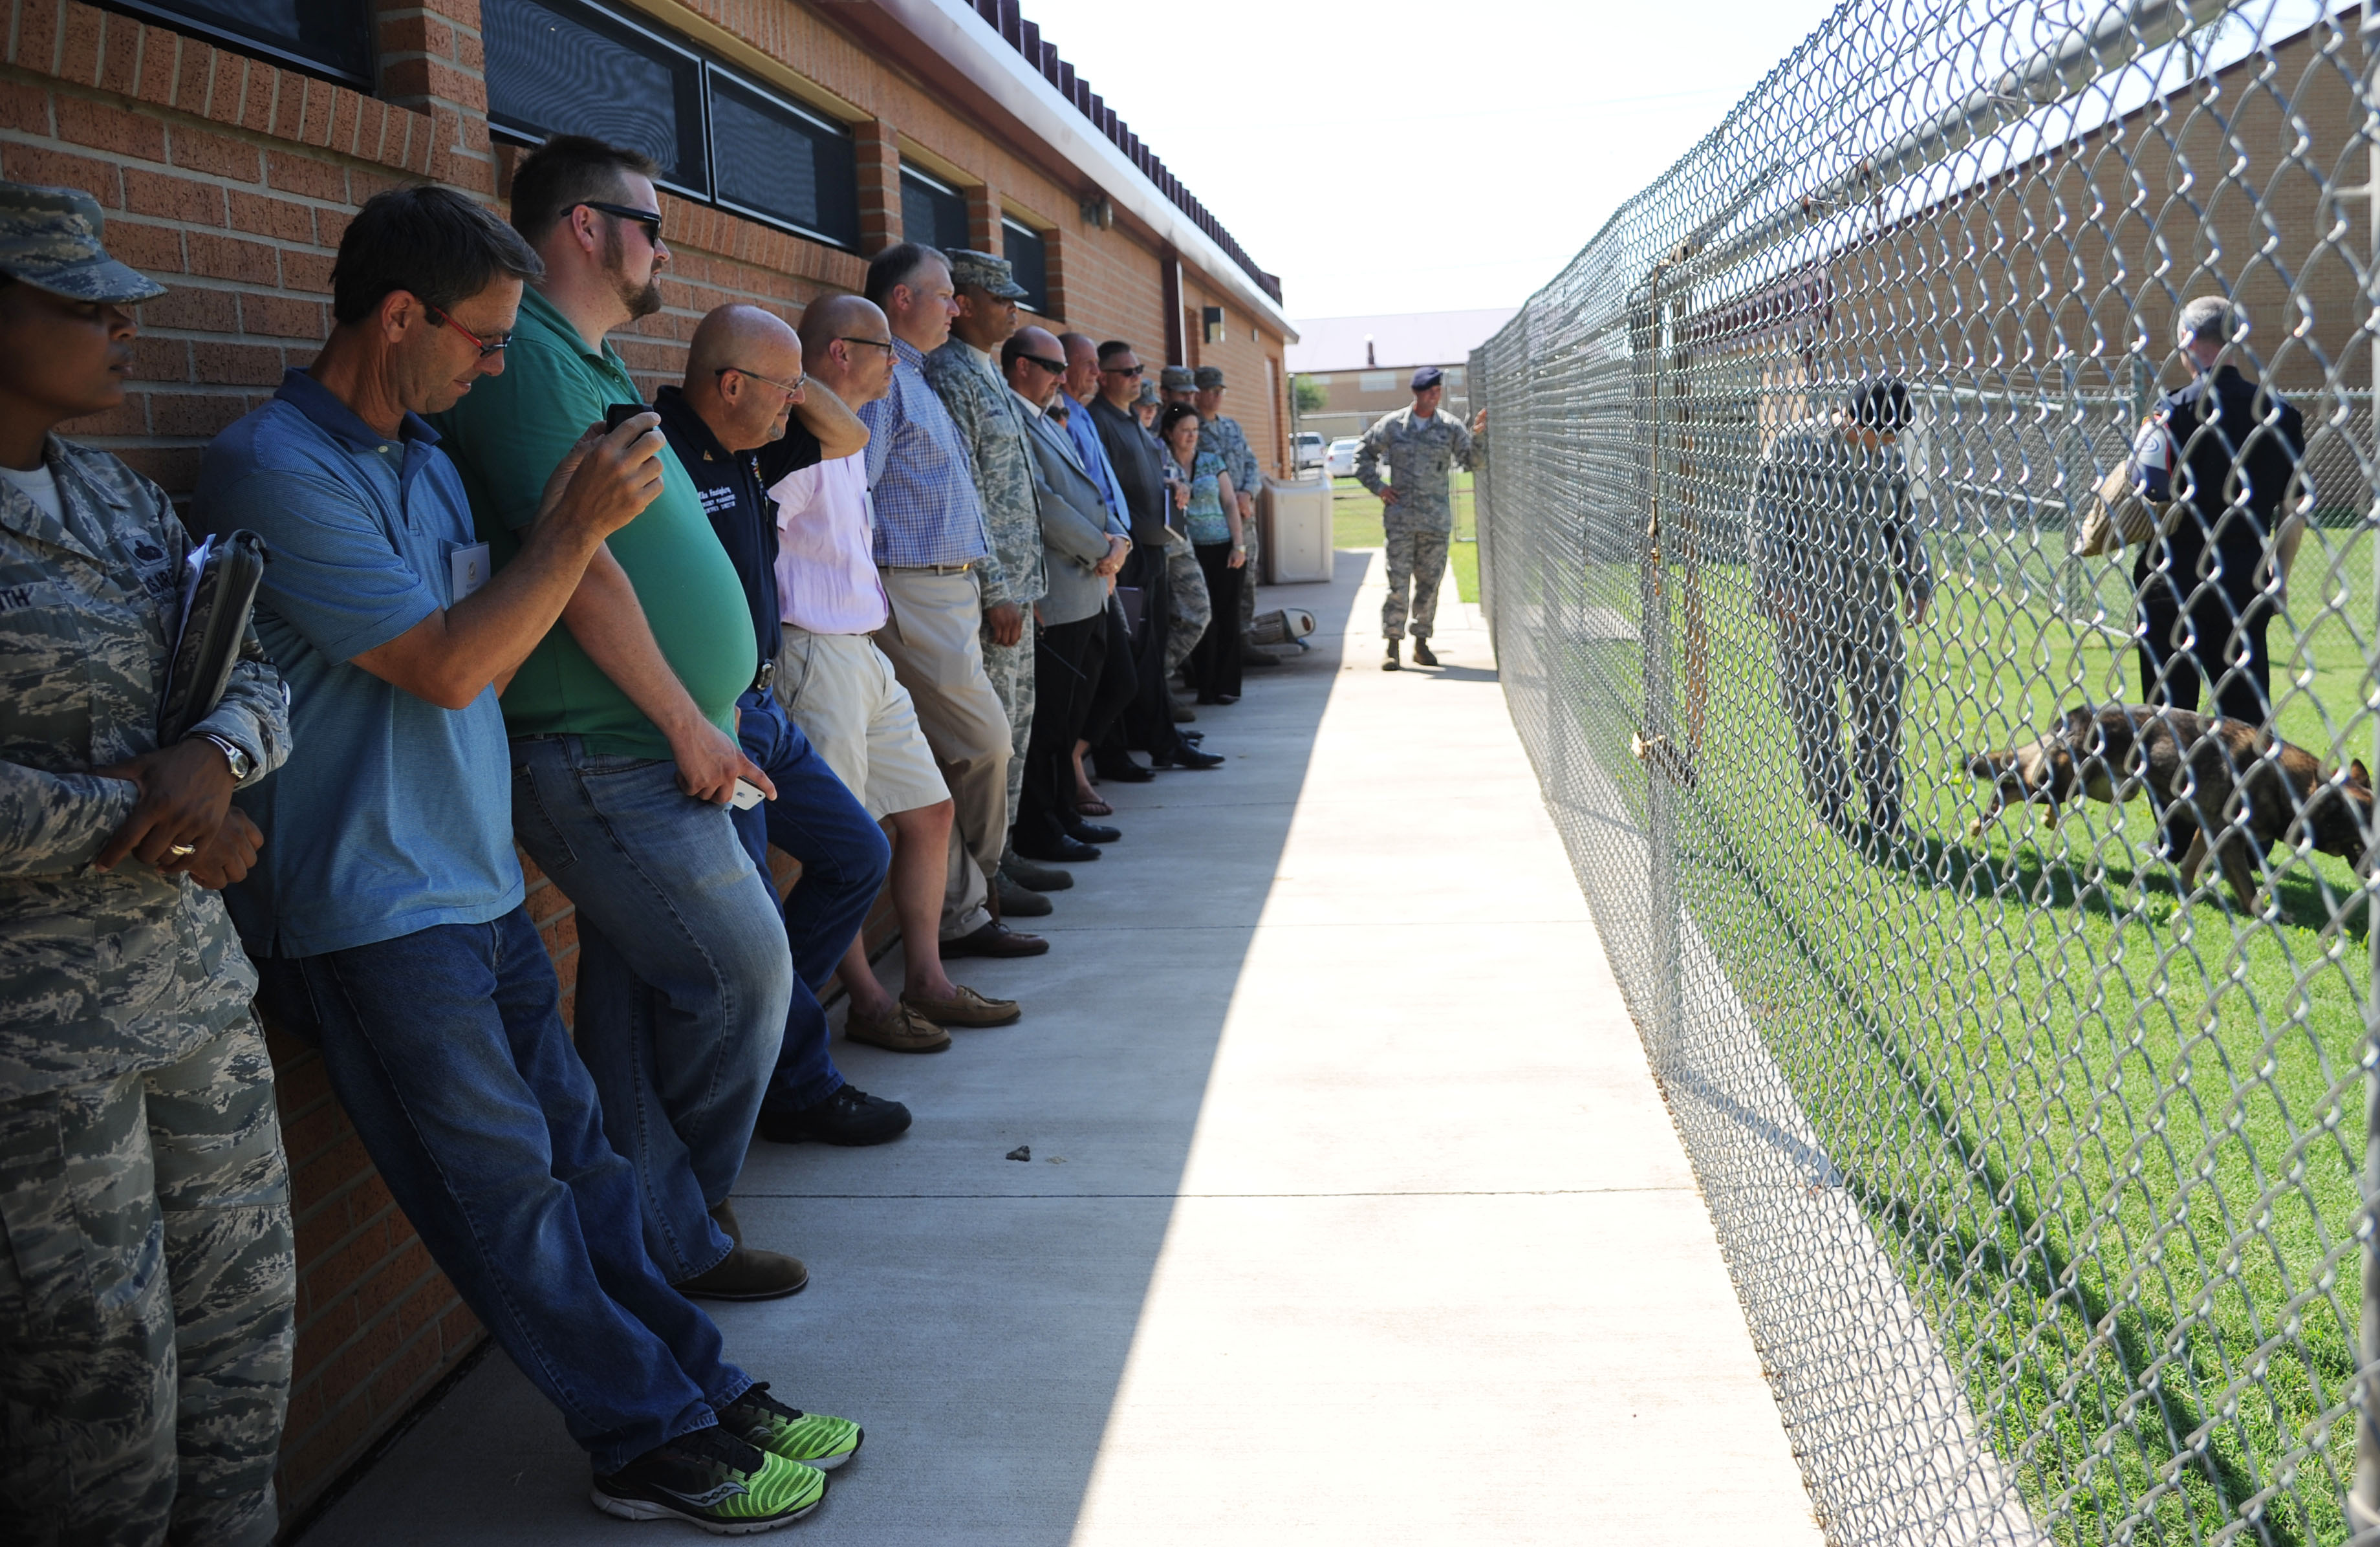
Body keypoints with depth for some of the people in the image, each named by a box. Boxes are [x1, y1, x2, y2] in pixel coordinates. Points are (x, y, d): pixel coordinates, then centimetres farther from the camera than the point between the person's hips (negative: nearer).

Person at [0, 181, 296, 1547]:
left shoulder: (116, 494, 9)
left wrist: (217, 755, -11)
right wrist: (161, 829, -15)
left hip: (196, 975, 7)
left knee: (246, 1331, 18)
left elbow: (264, 673, 11)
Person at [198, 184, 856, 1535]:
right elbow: (448, 666, -19)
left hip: (477, 880, 8)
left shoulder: (426, 457, 13)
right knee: (508, 1194, 1)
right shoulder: (279, 471, -15)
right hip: (369, 914, -8)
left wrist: (567, 517, 0)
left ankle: (706, 1387, 21)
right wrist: (580, 524, -12)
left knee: (576, 1152, 13)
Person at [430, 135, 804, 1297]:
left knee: (638, 1002, 13)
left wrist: (706, 710, 16)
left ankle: (667, 1237, 22)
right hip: (609, 759, -9)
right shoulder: (527, 358, -13)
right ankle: (686, 1228, 17)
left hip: (642, 752, 9)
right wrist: (692, 728, -15)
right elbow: (581, 565, -20)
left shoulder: (592, 365, 19)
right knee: (744, 971, -2)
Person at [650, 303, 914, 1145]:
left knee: (857, 854, 18)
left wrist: (794, 379, 6)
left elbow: (850, 438, 22)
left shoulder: (745, 453, 10)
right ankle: (801, 1091, 14)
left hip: (761, 710, 10)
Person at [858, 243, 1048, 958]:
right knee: (985, 742, -8)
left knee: (951, 761, 10)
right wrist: (869, 599, -20)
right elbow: (852, 493, -17)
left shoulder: (917, 381, 23)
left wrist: (990, 591, 23)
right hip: (911, 595, -10)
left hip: (953, 591, 10)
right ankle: (966, 909, 4)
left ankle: (957, 912, 17)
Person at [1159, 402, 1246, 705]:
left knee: (1227, 616, 1)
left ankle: (1227, 685, 7)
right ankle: (1206, 685, 8)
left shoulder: (1213, 461, 7)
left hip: (1222, 547, 1)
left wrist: (1239, 545, -3)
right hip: (1189, 551, -1)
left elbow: (1230, 504, 5)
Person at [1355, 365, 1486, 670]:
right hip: (1400, 517, -1)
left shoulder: (1449, 428, 4)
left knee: (1429, 582, 6)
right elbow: (1364, 455, 14)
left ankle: (1421, 643, 16)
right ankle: (1392, 645, 2)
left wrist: (1477, 436, -19)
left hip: (1437, 519, 1)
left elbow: (1471, 462, -2)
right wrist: (1377, 487, 3)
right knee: (1398, 582, -4)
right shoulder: (1392, 424, 3)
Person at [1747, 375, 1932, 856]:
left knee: (1880, 704, 3)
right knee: (1814, 706, 2)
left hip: (1870, 602, 4)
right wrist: (1777, 587, -12)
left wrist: (1917, 583, 17)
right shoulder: (1791, 449, -5)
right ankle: (1831, 810, 14)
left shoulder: (1886, 458, 10)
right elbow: (1766, 521, -6)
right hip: (1808, 603, -4)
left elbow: (1902, 525, 20)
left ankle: (1884, 815, 11)